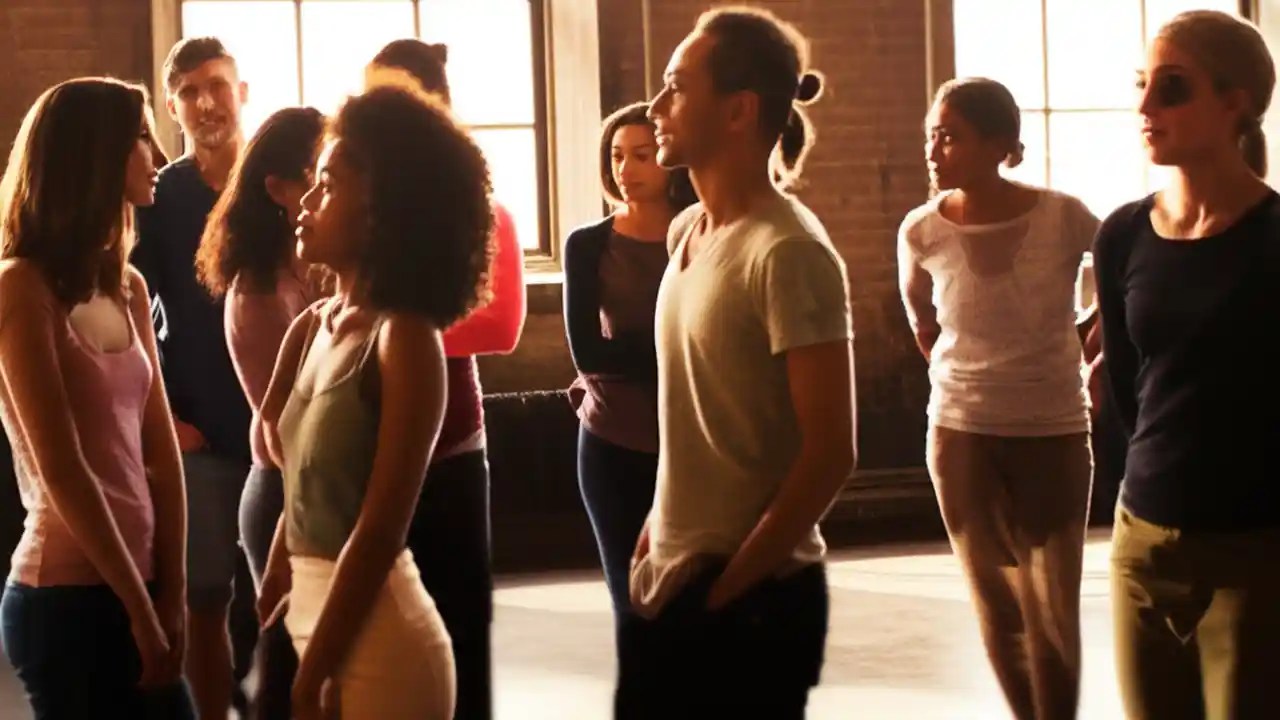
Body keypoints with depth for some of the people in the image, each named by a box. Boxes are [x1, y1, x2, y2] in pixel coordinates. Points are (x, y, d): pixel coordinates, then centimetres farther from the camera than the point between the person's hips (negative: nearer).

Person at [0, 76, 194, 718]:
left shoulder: (126, 288, 11)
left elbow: (160, 452, 6)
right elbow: (62, 472, -15)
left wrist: (170, 598, -2)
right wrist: (140, 610, -12)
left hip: (138, 588, 7)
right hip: (67, 600, -7)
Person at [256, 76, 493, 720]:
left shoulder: (404, 338, -14)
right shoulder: (313, 328, 7)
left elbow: (381, 531, -17)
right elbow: (301, 496, 11)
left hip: (375, 639, -7)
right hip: (307, 615, 7)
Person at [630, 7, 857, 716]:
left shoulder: (788, 252, -17)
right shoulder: (687, 233, 7)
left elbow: (830, 453, -19)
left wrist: (728, 584, -14)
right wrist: (655, 539, 11)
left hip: (753, 595, -8)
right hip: (678, 581, 8)